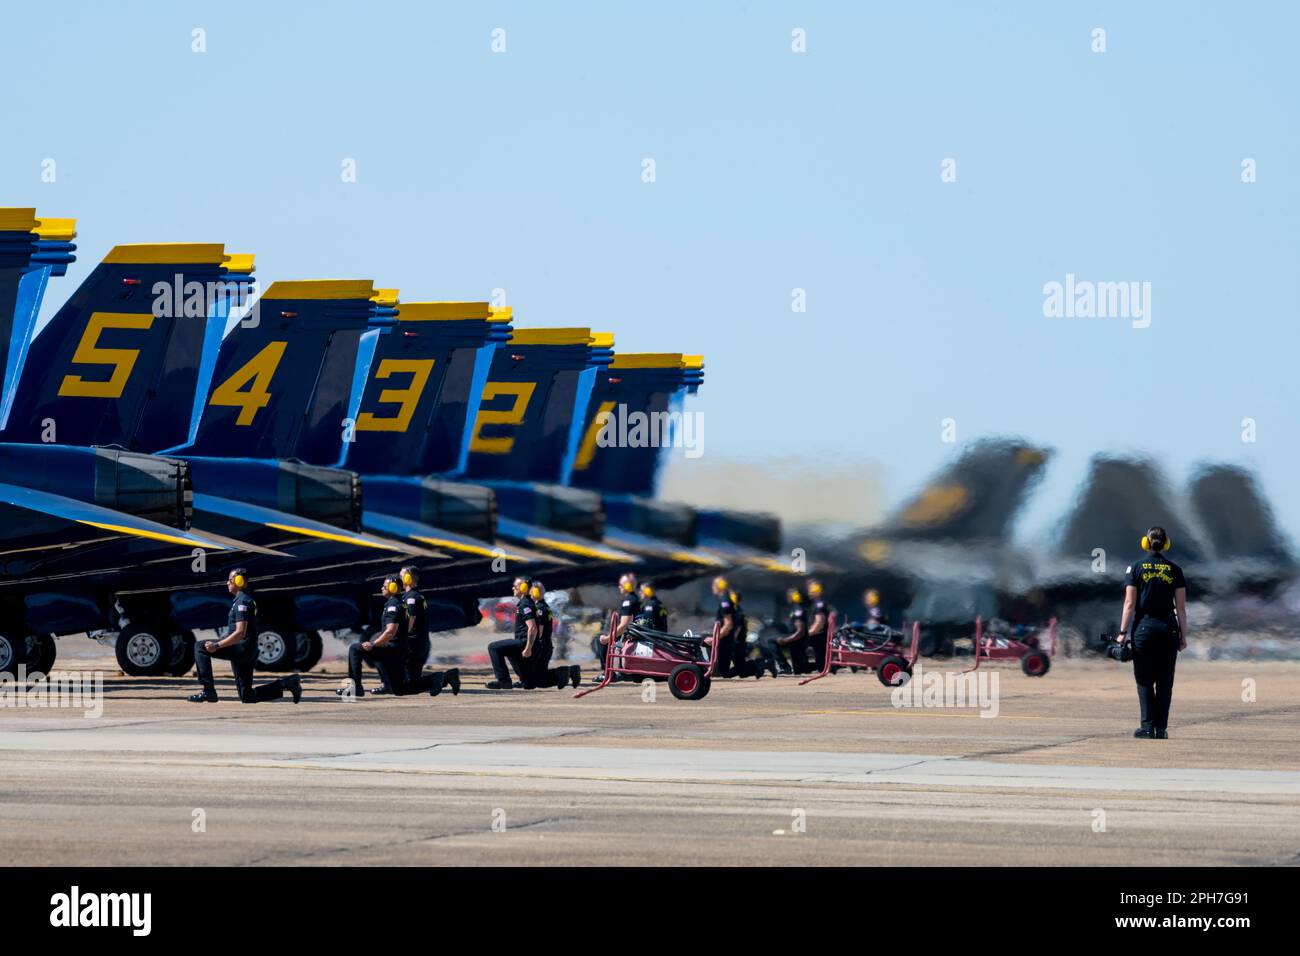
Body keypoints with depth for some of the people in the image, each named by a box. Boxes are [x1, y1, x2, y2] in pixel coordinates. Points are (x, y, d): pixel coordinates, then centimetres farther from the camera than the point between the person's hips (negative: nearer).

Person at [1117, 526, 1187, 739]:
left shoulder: (1135, 568, 0)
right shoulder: (1174, 570, 4)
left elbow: (1130, 603, -5)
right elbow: (1181, 607, 3)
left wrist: (1123, 632, -2)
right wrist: (1183, 635, 8)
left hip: (1143, 626, -1)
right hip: (1168, 627, 1)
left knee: (1145, 679, 3)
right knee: (1164, 681, 6)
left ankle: (1148, 726, -6)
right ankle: (1161, 728, 3)